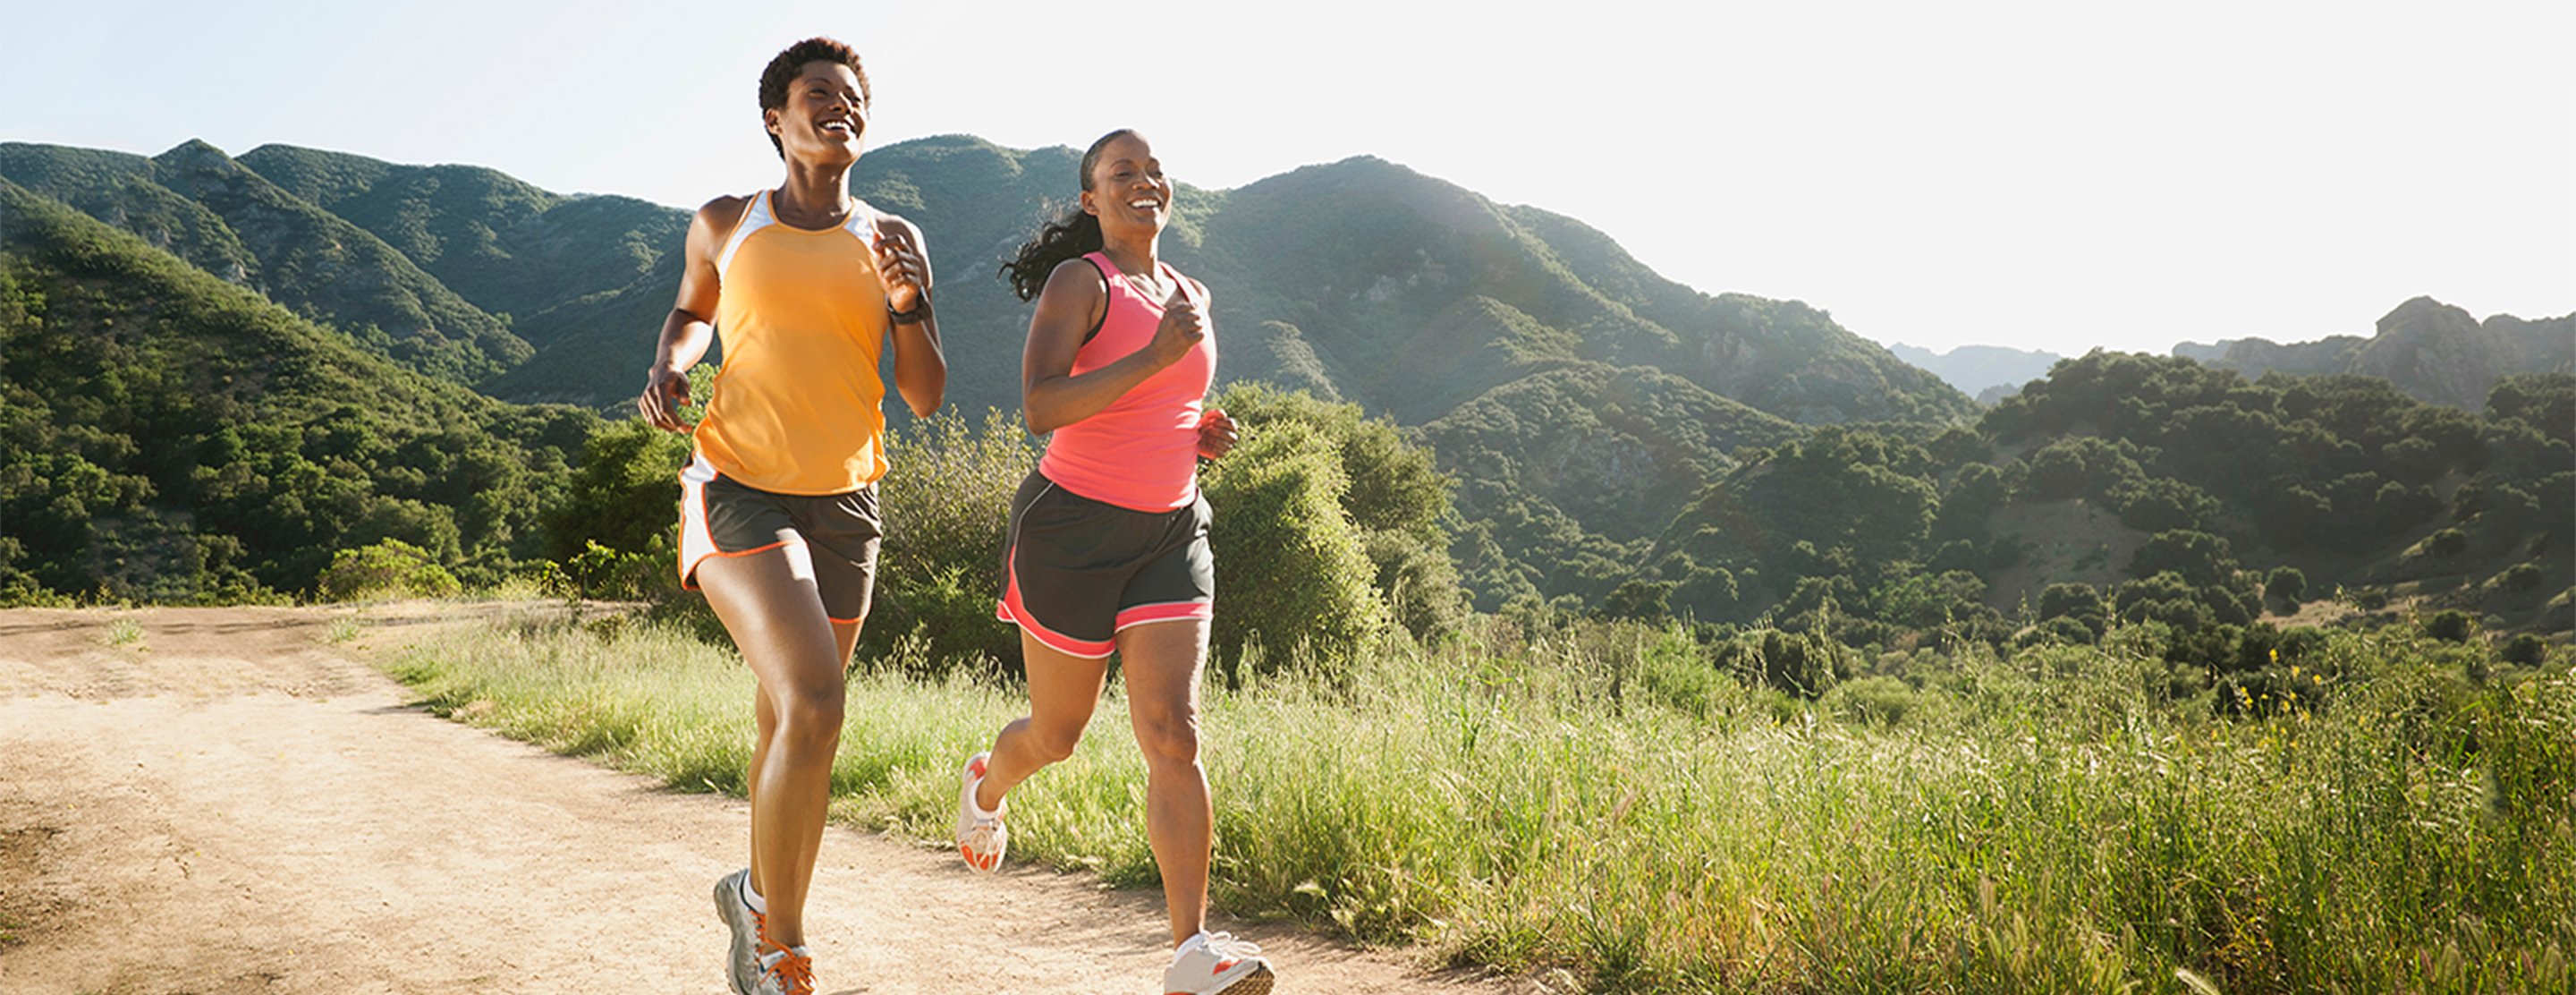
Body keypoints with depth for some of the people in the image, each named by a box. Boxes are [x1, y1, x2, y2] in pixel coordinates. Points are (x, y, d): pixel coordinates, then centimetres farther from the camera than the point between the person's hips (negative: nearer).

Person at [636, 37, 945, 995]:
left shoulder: (893, 241, 6)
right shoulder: (725, 225, 3)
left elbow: (927, 396, 3)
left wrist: (907, 304, -13)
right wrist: (668, 365, 3)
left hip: (843, 507, 3)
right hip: (738, 492, -3)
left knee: (786, 722, 14)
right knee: (813, 704, -23)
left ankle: (758, 895, 41)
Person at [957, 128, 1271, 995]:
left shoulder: (1190, 294, 13)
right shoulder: (1079, 281, -7)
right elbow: (1040, 408, -21)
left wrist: (1204, 435, 6)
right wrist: (1157, 356, -25)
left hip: (1170, 533, 4)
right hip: (1074, 528, -4)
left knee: (1173, 736, -10)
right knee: (1058, 734, 12)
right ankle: (987, 782, 49)